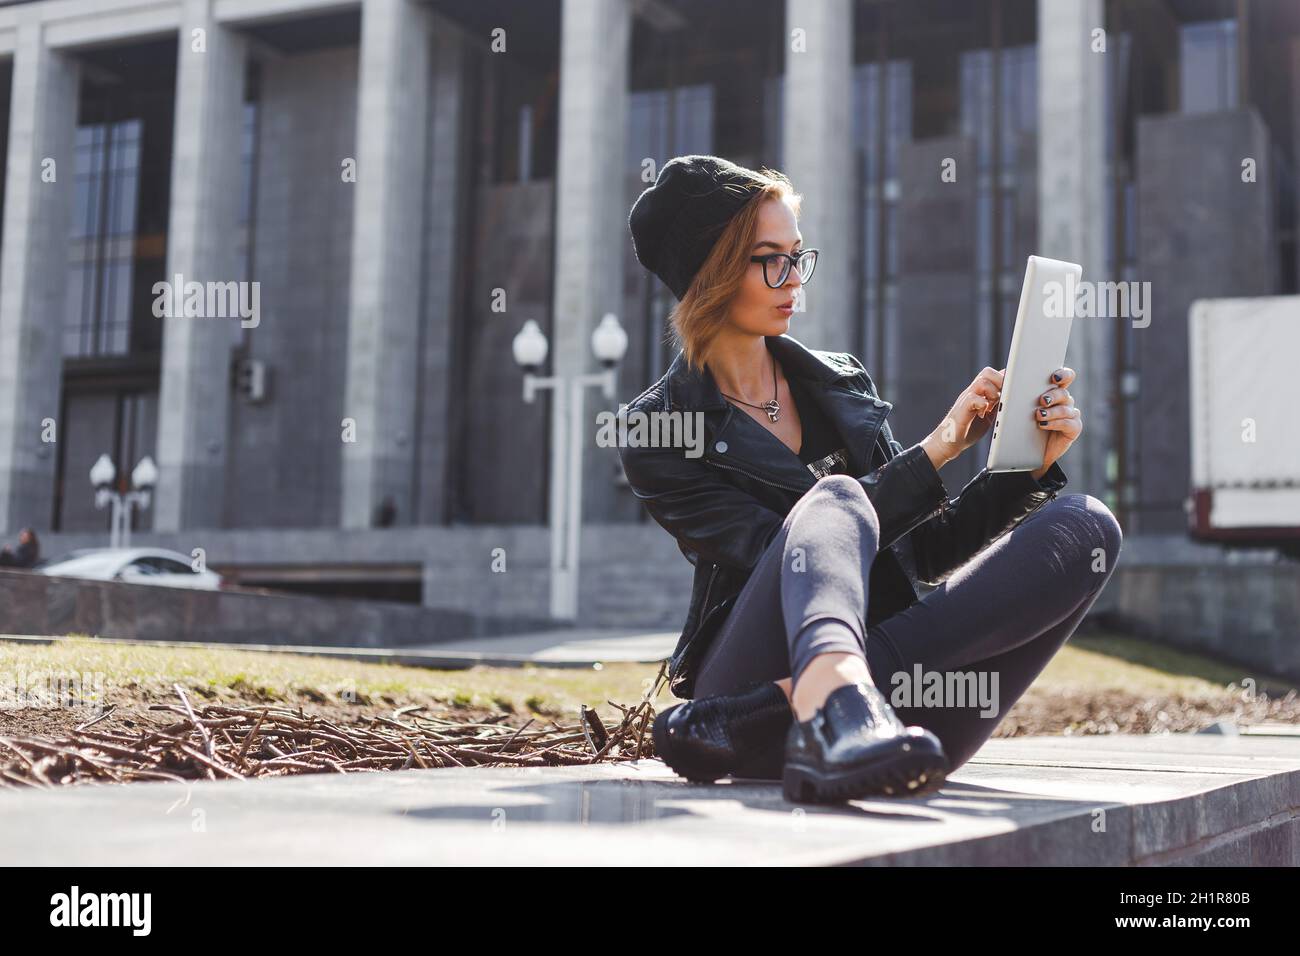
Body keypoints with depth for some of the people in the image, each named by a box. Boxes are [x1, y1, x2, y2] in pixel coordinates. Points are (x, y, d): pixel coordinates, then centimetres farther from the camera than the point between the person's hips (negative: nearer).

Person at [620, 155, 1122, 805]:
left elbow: (926, 548, 18)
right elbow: (787, 552, -10)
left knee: (1084, 524, -17)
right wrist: (938, 448, -11)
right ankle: (833, 699, -62)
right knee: (835, 496, -29)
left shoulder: (842, 383, 20)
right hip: (743, 668, -5)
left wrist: (1029, 465, 3)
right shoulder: (654, 431, 3)